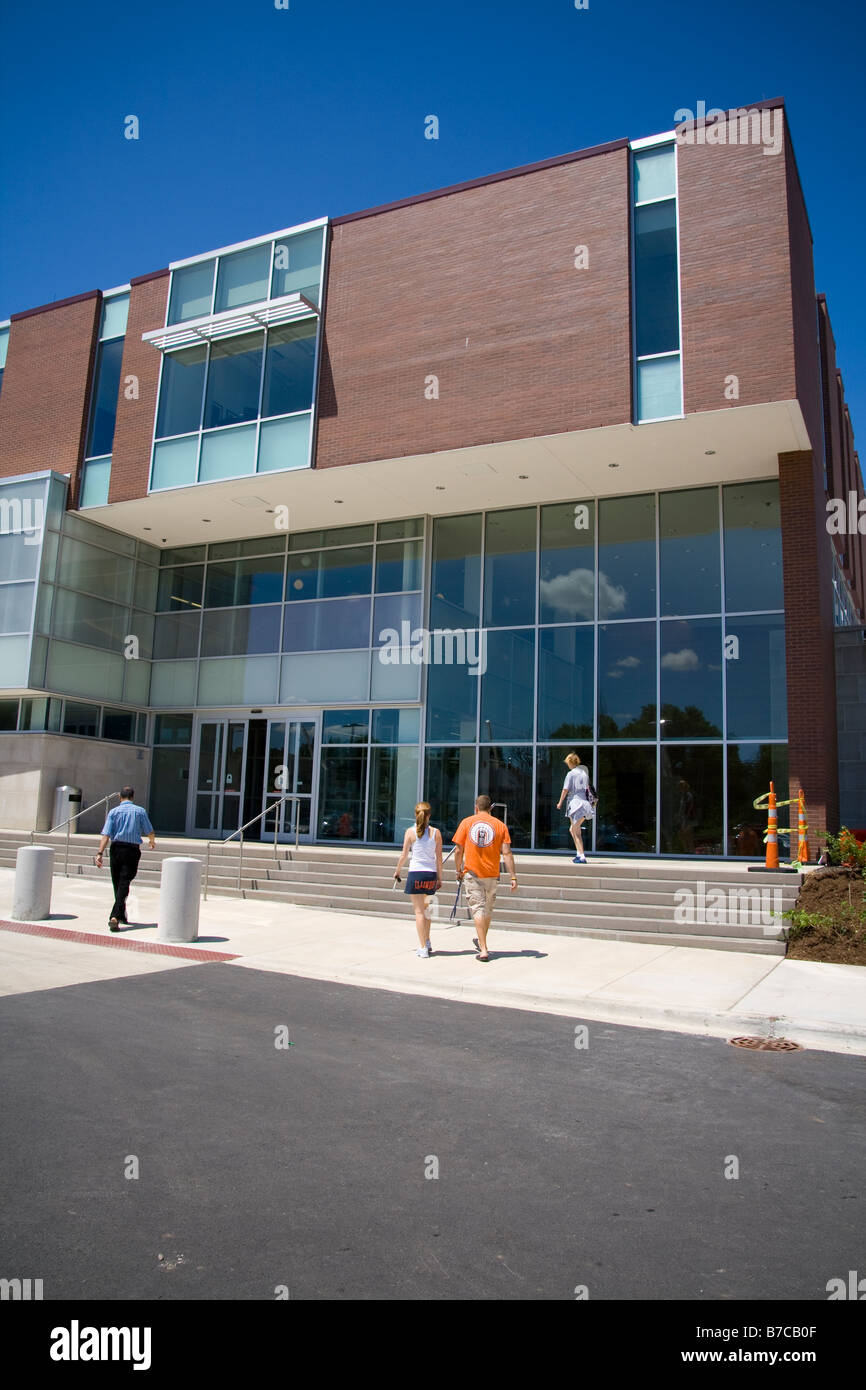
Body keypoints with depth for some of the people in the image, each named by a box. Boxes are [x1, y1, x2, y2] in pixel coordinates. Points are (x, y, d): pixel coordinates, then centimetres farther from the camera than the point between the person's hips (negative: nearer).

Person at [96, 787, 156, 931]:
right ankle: (114, 917, -19)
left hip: (116, 849, 2)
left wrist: (100, 853, -11)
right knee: (124, 884, -4)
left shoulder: (113, 812, 3)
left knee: (117, 884, 15)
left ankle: (122, 915, 28)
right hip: (132, 850, -2)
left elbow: (106, 834, -7)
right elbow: (149, 831, 6)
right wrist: (152, 842, 28)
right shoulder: (140, 811, 2)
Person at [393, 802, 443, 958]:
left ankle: (423, 948, -1)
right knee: (425, 909, 21)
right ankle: (427, 943, 27)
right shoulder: (436, 833, 2)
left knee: (419, 911, 1)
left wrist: (397, 871, 15)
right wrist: (440, 878, 13)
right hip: (431, 874, 3)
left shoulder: (410, 832, -4)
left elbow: (404, 855, 0)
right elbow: (439, 858, 4)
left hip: (415, 873, -3)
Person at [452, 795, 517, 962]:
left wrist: (459, 870, 12)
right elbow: (506, 853, -6)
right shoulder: (500, 825, 1)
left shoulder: (466, 822, 1)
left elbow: (458, 850, -1)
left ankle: (484, 950, -9)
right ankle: (481, 941, 36)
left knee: (478, 908, -1)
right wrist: (513, 877, -5)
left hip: (472, 872, -2)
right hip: (492, 874, 2)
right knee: (488, 908, 19)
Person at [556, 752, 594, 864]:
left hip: (575, 802, -7)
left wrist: (560, 803, 4)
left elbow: (565, 789, -7)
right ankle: (578, 853, 19)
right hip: (585, 803, 7)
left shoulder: (571, 774, -8)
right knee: (573, 829, 20)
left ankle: (582, 857, -7)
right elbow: (587, 788, 16)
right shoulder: (584, 772, 12)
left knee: (576, 831, -2)